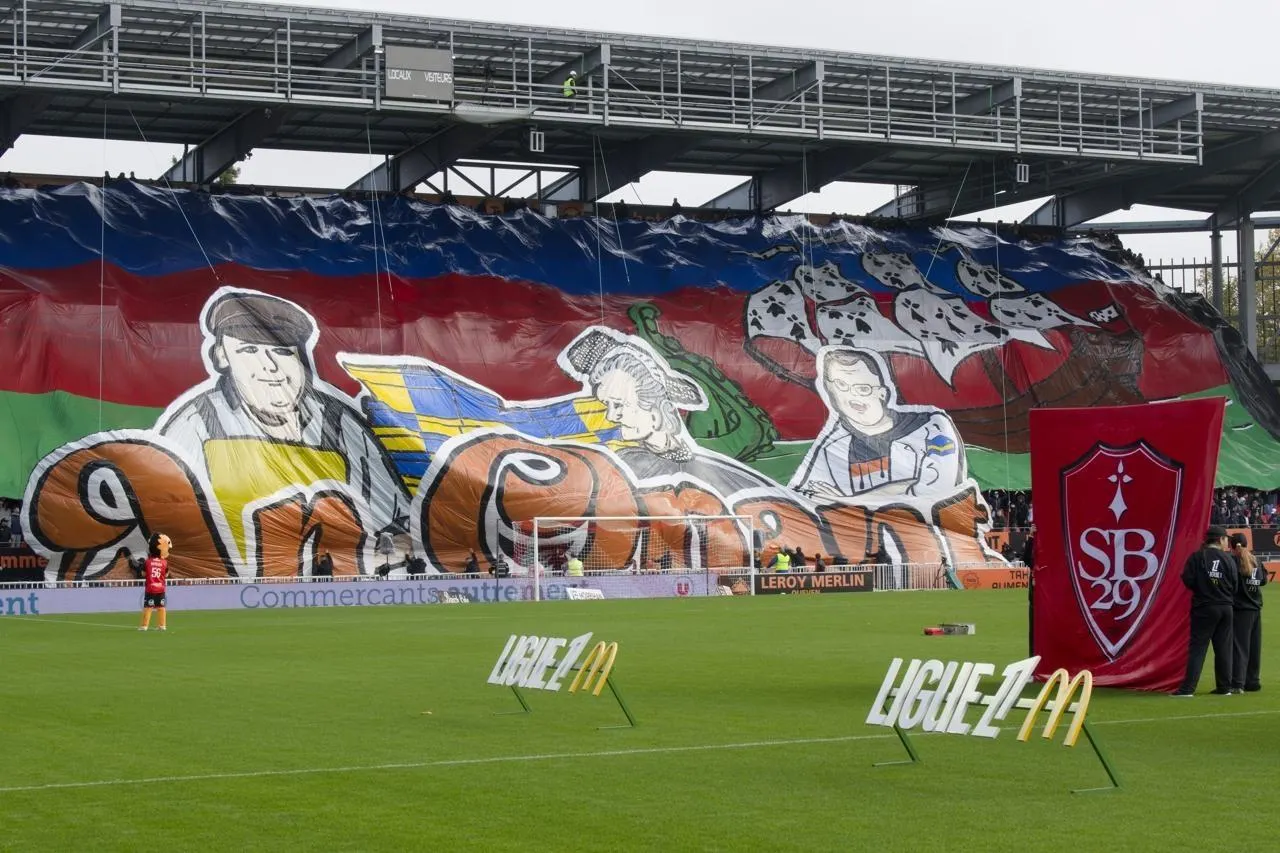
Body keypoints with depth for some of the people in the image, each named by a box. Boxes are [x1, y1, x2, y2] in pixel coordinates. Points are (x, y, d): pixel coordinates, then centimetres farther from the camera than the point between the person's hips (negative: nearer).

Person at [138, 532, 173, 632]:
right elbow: (166, 575, 5)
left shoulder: (148, 561, -7)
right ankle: (162, 625, 14)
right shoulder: (164, 562, -6)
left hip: (150, 588, -1)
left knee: (148, 607, 2)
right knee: (161, 607, 10)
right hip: (160, 588, 1)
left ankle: (144, 626, 2)